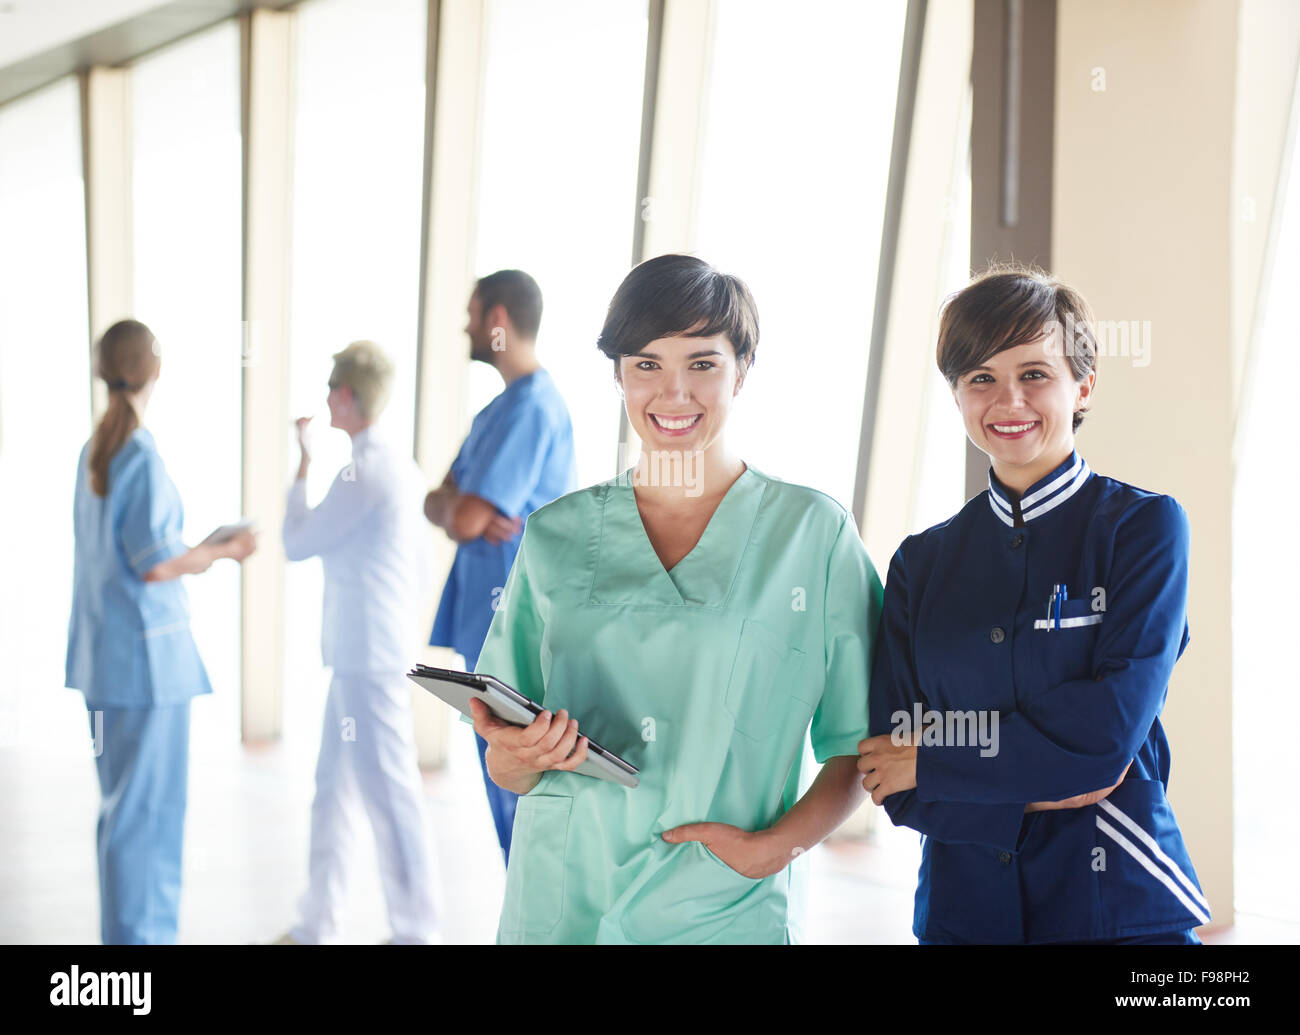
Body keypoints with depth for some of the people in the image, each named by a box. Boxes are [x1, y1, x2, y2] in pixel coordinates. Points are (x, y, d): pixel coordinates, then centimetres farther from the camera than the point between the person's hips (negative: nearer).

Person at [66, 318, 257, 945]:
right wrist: (224, 551, -5)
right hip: (145, 654, -9)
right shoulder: (142, 457, -17)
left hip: (104, 650, 9)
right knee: (145, 810, -2)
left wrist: (204, 551, 18)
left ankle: (127, 931, 26)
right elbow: (155, 564, -19)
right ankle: (138, 934, 3)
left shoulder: (93, 452, 9)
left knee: (121, 802, 17)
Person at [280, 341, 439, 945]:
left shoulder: (365, 474, -17)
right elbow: (421, 567, 18)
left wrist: (303, 464, 2)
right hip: (358, 659, 10)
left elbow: (297, 544, -8)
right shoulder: (401, 469, 12)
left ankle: (416, 930, 9)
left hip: (369, 662, -10)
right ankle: (317, 927, 24)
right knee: (332, 790, 15)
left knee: (389, 793, -1)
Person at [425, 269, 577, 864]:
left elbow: (466, 518, -22)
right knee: (506, 788, 16)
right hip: (490, 622, 10)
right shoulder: (499, 410, 17)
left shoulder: (531, 408, -16)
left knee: (524, 794, -6)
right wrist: (457, 512, -8)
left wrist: (457, 509, 1)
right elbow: (439, 505, 15)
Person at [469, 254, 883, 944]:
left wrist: (775, 845, -14)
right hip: (559, 905, 2)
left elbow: (858, 746, 0)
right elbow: (507, 771, 7)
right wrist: (522, 756, -14)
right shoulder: (556, 536, 5)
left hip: (722, 914, -2)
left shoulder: (815, 533, -1)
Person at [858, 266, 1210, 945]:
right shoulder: (922, 564, 5)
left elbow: (1112, 728, -16)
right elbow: (894, 786, 0)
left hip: (1116, 907, -3)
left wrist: (931, 760, -9)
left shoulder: (1144, 526, -4)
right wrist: (1035, 784, -15)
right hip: (961, 907, 3)